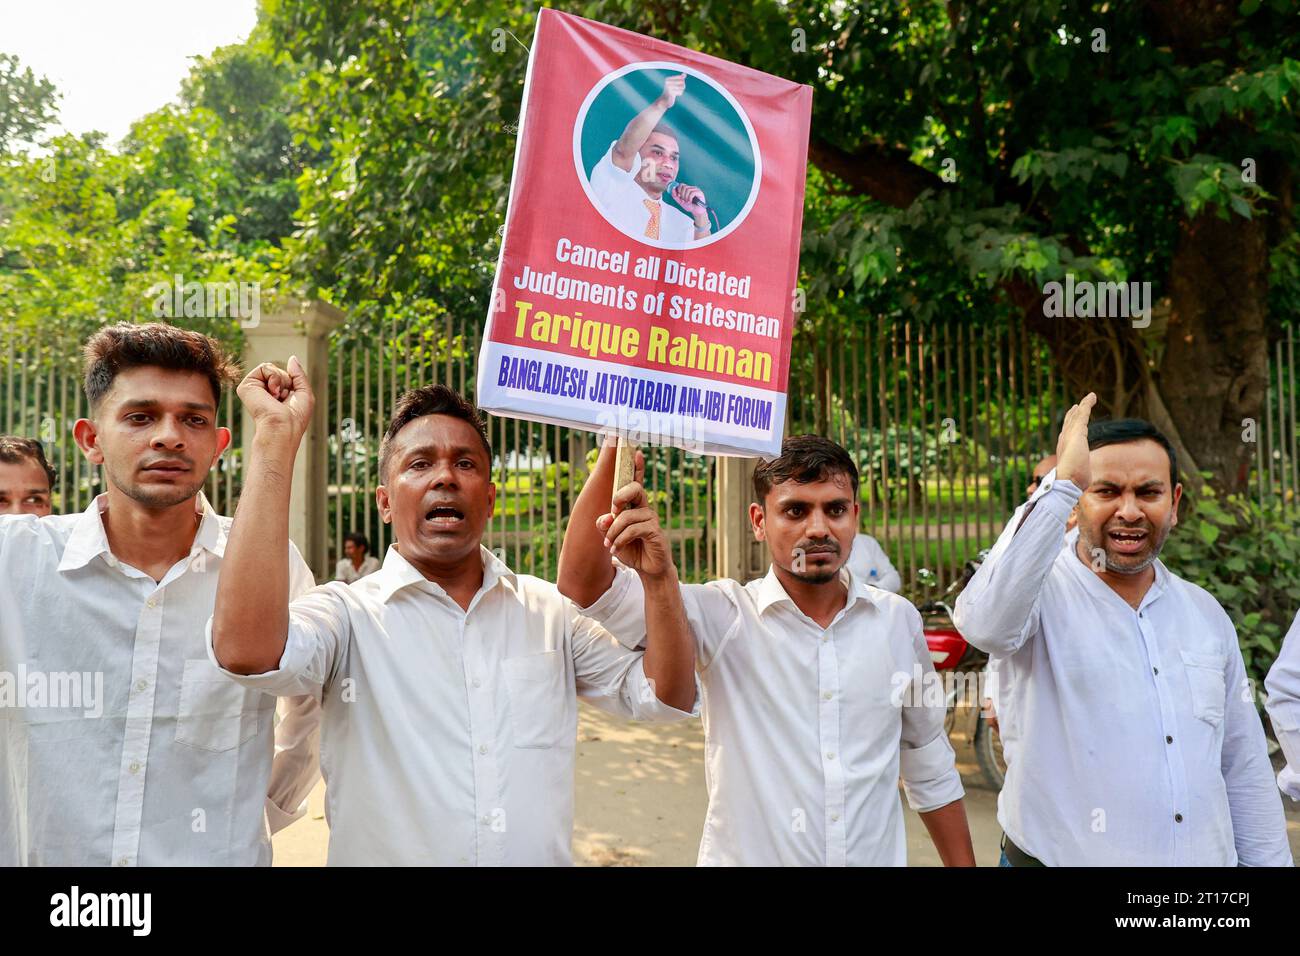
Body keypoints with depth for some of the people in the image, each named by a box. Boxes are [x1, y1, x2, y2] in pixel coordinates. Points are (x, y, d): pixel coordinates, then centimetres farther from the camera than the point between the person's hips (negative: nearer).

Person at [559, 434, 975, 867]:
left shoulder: (899, 619, -4)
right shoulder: (721, 615, -13)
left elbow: (930, 768, 7)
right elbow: (583, 584, -24)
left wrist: (963, 864, 8)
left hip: (877, 854, 3)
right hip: (748, 855, -2)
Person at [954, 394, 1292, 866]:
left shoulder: (1206, 613, 5)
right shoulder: (1043, 591, -14)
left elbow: (1244, 771, 11)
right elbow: (985, 622, -39)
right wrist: (1062, 483, -35)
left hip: (1206, 854, 6)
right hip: (1062, 856, -5)